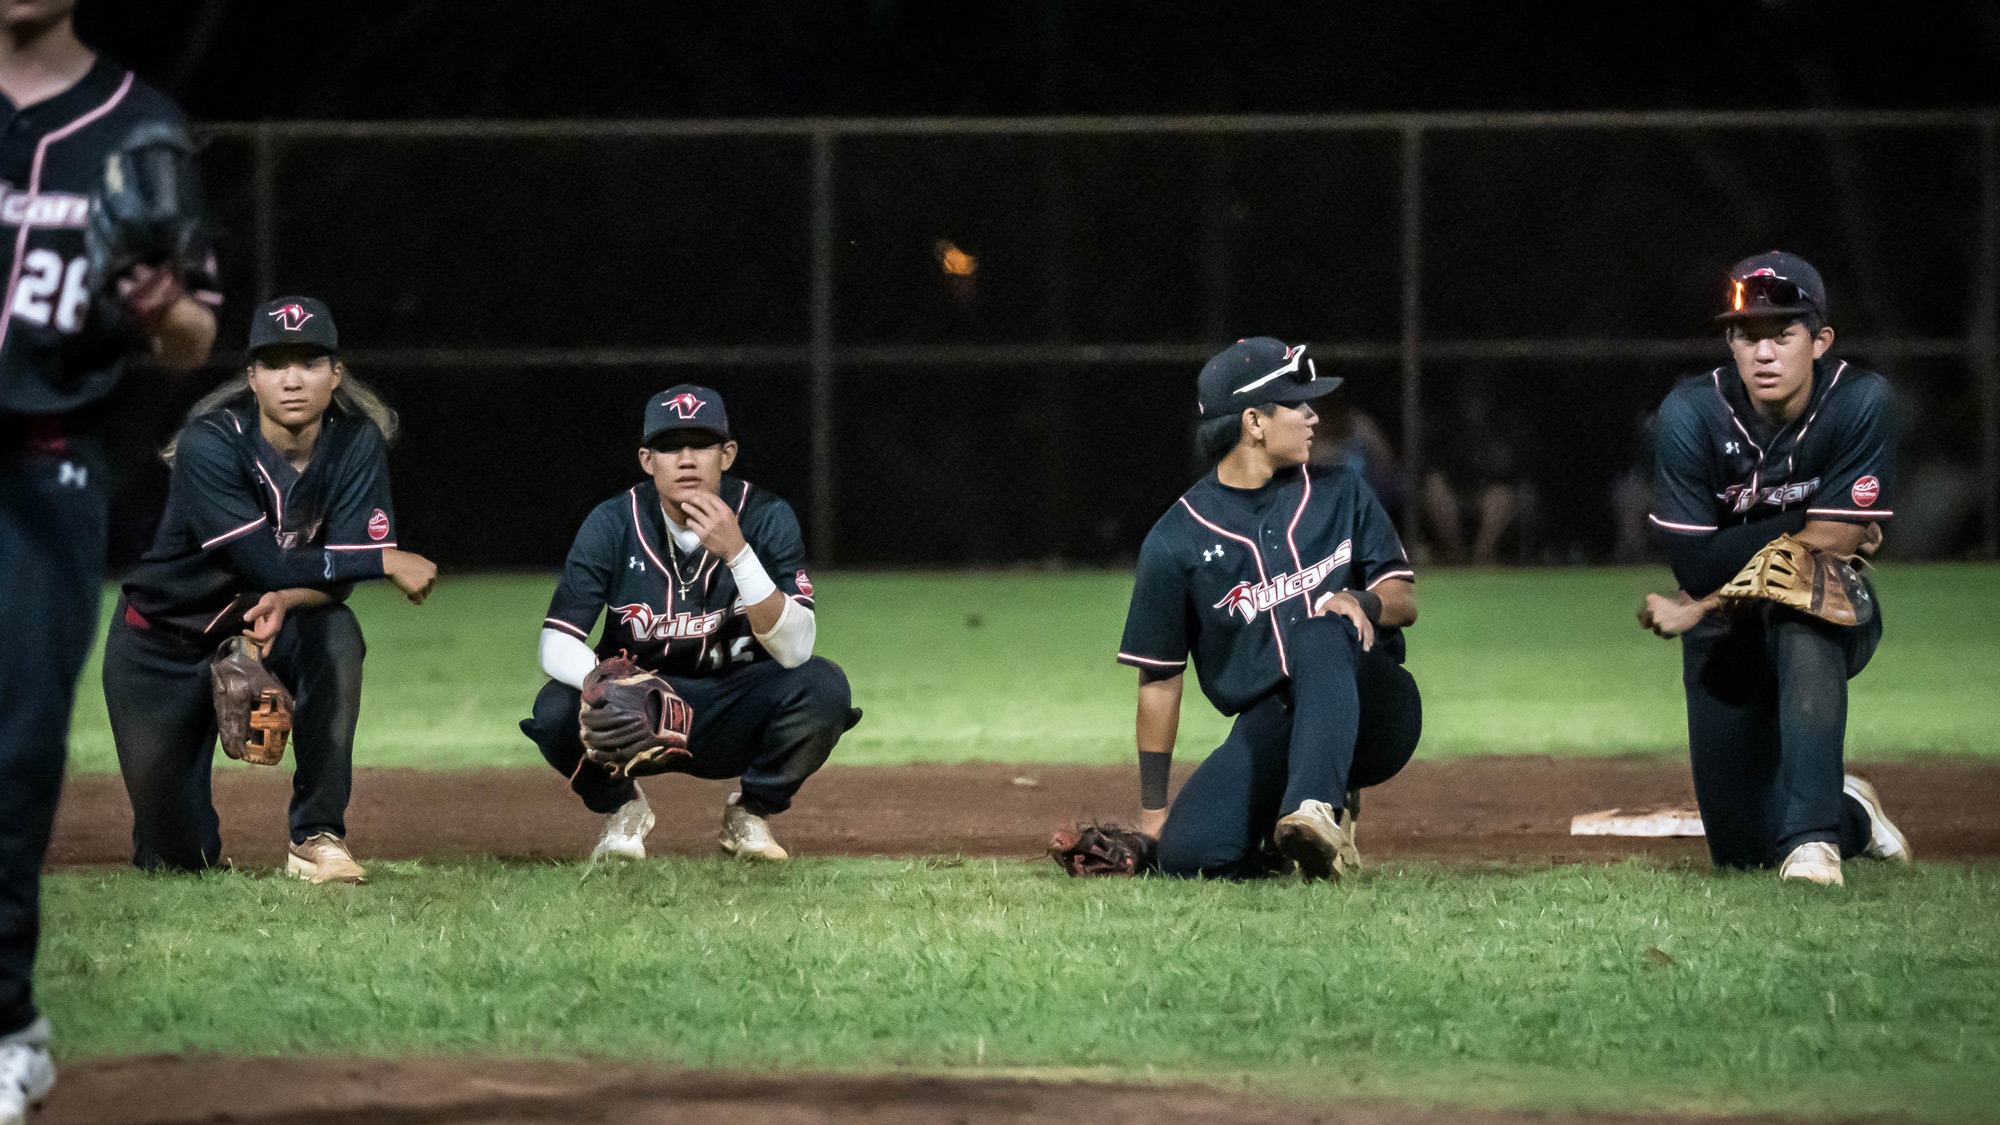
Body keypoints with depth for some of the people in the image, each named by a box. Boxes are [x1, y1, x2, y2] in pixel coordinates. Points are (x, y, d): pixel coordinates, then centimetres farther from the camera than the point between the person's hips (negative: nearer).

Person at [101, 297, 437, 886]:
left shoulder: (358, 441, -15)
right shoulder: (211, 444, -26)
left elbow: (337, 578, -19)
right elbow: (265, 564, -34)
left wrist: (286, 602, -40)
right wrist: (384, 559, -36)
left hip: (267, 628, 3)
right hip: (163, 645, -3)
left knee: (337, 634, -34)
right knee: (176, 856, -5)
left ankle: (316, 837, -21)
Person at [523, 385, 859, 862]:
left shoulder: (765, 518, -14)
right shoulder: (613, 524, -12)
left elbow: (794, 650, -25)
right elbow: (557, 645, -17)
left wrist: (736, 553, -37)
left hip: (735, 720, 0)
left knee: (823, 684, -28)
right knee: (556, 709, -31)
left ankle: (751, 813, 0)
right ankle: (621, 806, 4)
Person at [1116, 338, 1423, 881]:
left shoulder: (1340, 493, 9)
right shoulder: (1176, 541, 1)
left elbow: (1404, 601, 8)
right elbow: (1159, 678, 4)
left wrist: (1361, 602, -18)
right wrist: (1152, 811, 2)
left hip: (1372, 713, 0)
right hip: (1268, 729, 0)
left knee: (1321, 633, -35)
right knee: (1188, 855, -26)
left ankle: (1317, 814, -46)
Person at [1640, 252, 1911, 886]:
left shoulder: (1861, 401, -20)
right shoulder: (1691, 413, -18)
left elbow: (1829, 547, -23)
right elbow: (1696, 564, -21)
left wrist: (1702, 608, -20)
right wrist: (1803, 525, -22)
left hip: (1833, 619, -2)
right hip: (1727, 642, 2)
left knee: (1798, 605, -40)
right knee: (1741, 849, -2)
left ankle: (1812, 835, -39)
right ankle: (1852, 816, 35)